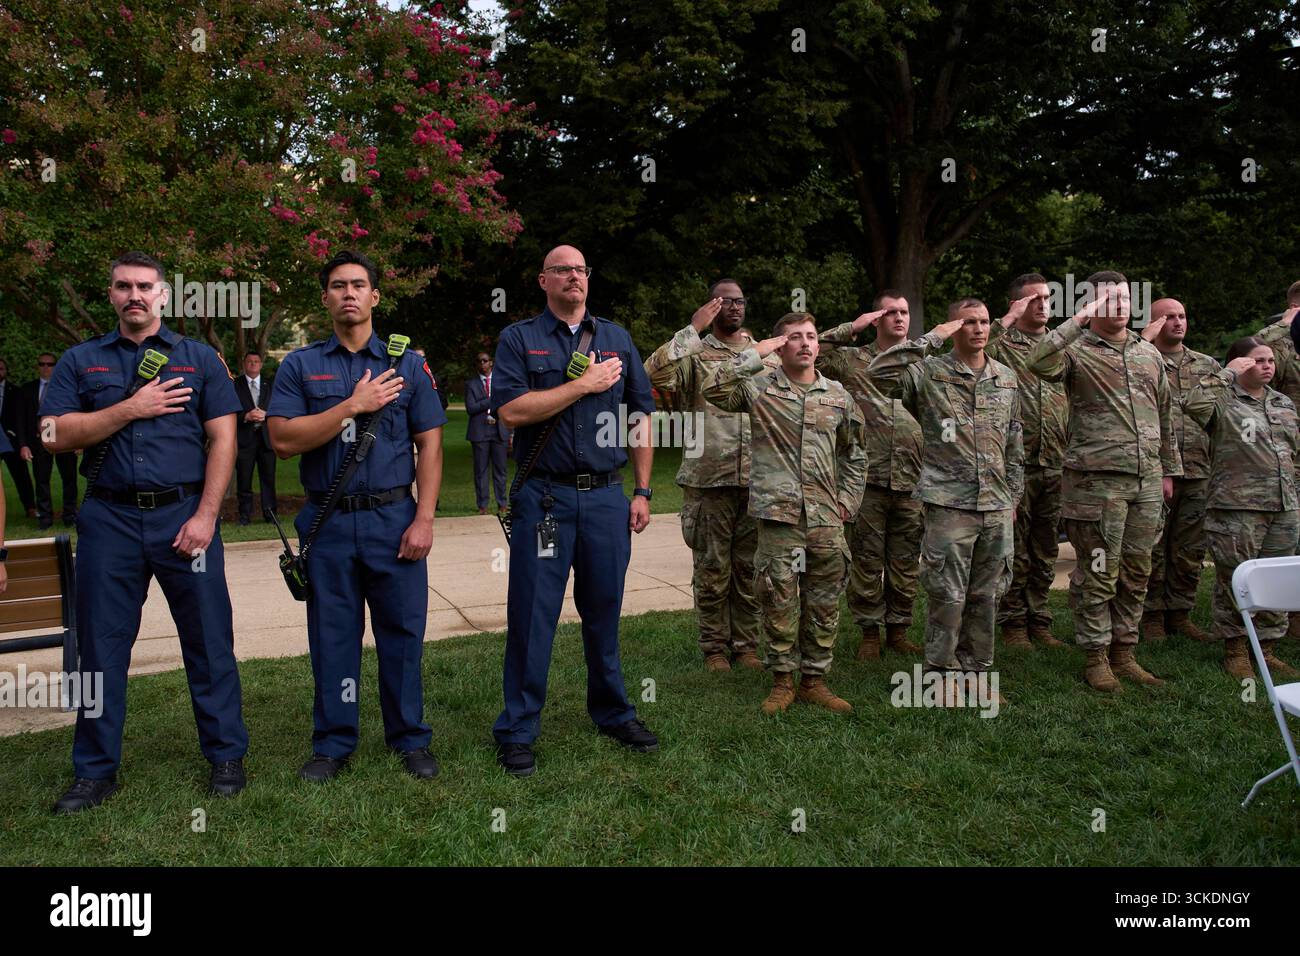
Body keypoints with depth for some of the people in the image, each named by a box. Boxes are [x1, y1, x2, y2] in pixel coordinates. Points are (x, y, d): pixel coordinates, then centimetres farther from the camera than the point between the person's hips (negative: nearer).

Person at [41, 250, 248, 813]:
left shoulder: (199, 359, 7)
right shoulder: (80, 362, 11)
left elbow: (223, 439, 0)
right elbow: (55, 436, -1)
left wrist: (205, 515, -10)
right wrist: (131, 409, -11)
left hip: (184, 516, -1)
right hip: (108, 519, 2)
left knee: (209, 640, 3)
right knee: (101, 646, 9)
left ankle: (226, 756, 16)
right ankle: (96, 771, 22)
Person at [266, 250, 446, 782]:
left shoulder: (407, 364, 7)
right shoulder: (300, 366, 6)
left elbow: (430, 444, 3)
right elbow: (283, 440, -6)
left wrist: (424, 518, -7)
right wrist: (354, 406, -13)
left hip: (393, 519, 0)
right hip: (327, 522, 1)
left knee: (402, 632, 5)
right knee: (332, 636, 9)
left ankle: (410, 740, 20)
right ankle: (333, 744, 23)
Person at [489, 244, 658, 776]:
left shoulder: (616, 338, 13)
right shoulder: (519, 339, 3)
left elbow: (641, 418, 13)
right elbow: (511, 411, -12)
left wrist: (642, 491, 7)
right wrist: (584, 384, -10)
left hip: (607, 497, 3)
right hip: (544, 495, -3)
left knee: (604, 612, 12)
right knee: (532, 616, 1)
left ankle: (613, 713, 28)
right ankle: (517, 730, 13)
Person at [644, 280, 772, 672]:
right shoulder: (695, 355, 0)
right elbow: (654, 374, -21)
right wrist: (693, 329, -18)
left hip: (757, 481, 3)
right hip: (708, 481, -3)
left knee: (749, 569, 10)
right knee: (712, 571, 5)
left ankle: (746, 644, 22)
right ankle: (715, 648, 18)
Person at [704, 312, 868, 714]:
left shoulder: (838, 395, 11)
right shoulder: (759, 388, 1)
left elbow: (855, 453, 19)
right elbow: (714, 390, -17)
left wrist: (848, 500, 10)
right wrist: (756, 353, -12)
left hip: (827, 519, 3)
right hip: (777, 515, -3)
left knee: (824, 603, 8)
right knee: (779, 601, 3)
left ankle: (814, 679, 22)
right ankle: (783, 680, 18)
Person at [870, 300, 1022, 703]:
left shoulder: (1007, 378, 13)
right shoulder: (929, 373, -3)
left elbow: (1014, 445, 18)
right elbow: (880, 371, -22)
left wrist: (1013, 496, 15)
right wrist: (930, 339, -17)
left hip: (997, 507, 5)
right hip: (949, 505, -5)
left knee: (986, 595, 11)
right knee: (948, 596, -1)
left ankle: (976, 672, 23)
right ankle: (943, 675, 12)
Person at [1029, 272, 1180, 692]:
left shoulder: (1149, 353, 16)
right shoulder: (1077, 350, -4)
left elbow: (1164, 416, 21)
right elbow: (1039, 362, -28)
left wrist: (1168, 469, 19)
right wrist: (1079, 320, -24)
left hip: (1147, 481, 6)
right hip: (1097, 480, -6)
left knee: (1137, 571, 12)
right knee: (1098, 573, 0)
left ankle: (1123, 652, 24)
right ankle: (1096, 657, 12)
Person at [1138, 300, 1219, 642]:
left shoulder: (1207, 365, 15)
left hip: (1197, 472, 5)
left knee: (1190, 550, 10)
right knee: (1153, 548, 2)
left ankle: (1180, 613, 22)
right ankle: (1152, 616, 13)